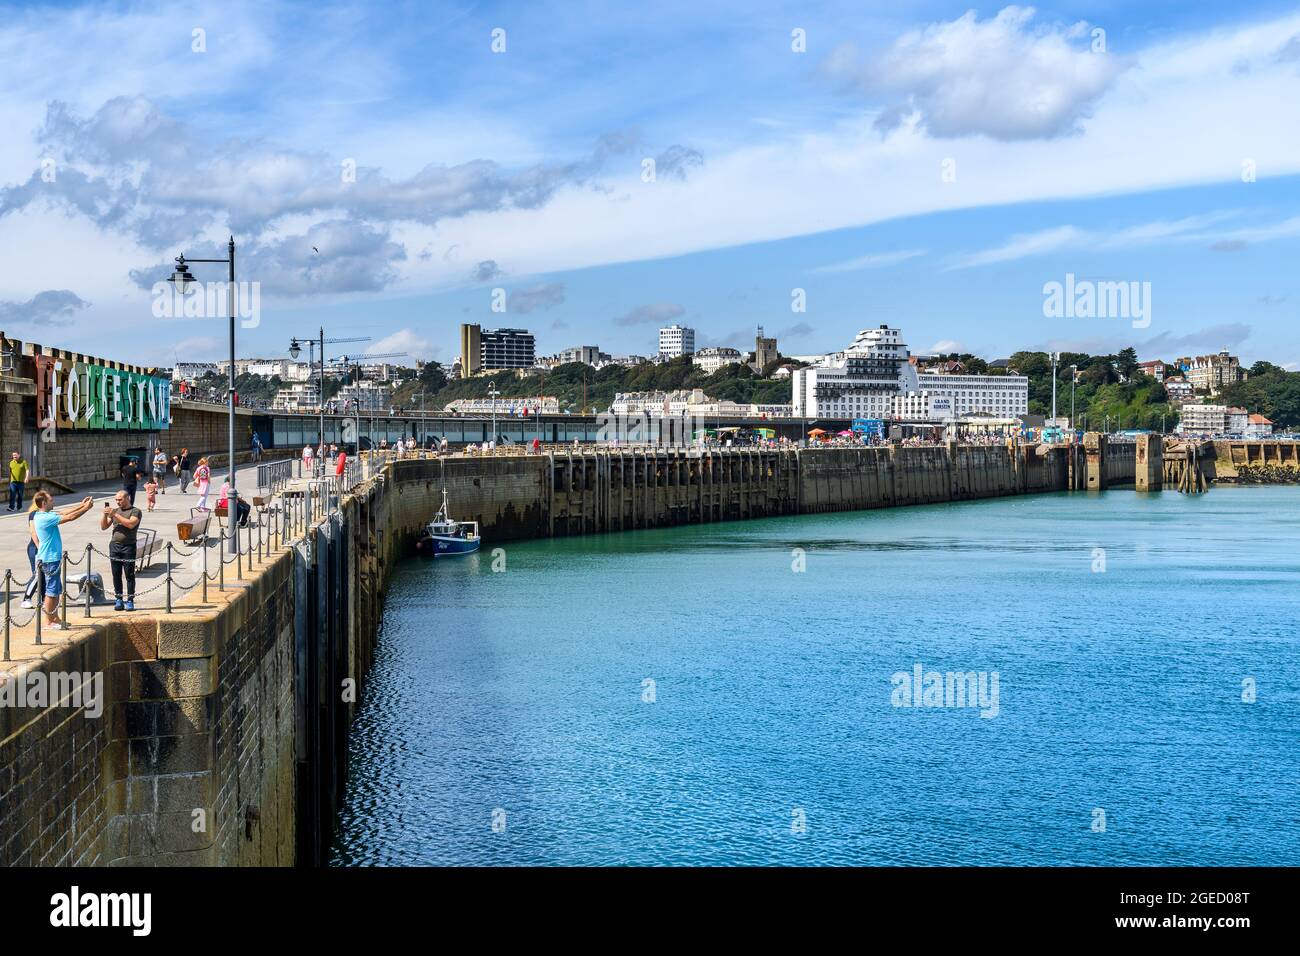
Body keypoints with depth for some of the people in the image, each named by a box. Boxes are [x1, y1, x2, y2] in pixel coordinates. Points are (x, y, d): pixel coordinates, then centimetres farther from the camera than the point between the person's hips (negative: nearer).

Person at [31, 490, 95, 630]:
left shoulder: (41, 516, 9)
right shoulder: (46, 518, -21)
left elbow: (64, 512, 16)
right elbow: (70, 517, -20)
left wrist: (81, 505, 12)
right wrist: (86, 508, -11)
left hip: (53, 558, 10)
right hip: (50, 559, -10)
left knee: (57, 590, 16)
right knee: (52, 591, -3)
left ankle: (55, 618, 24)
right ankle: (48, 621, 4)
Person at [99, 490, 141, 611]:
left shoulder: (135, 511, 1)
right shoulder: (114, 510, 15)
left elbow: (131, 524, -17)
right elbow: (103, 527, 14)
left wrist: (115, 515, -17)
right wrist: (105, 514, -3)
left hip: (128, 546, -4)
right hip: (114, 545, 4)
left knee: (129, 574, -3)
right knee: (116, 574, 4)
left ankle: (130, 601, -1)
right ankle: (118, 600, 8)